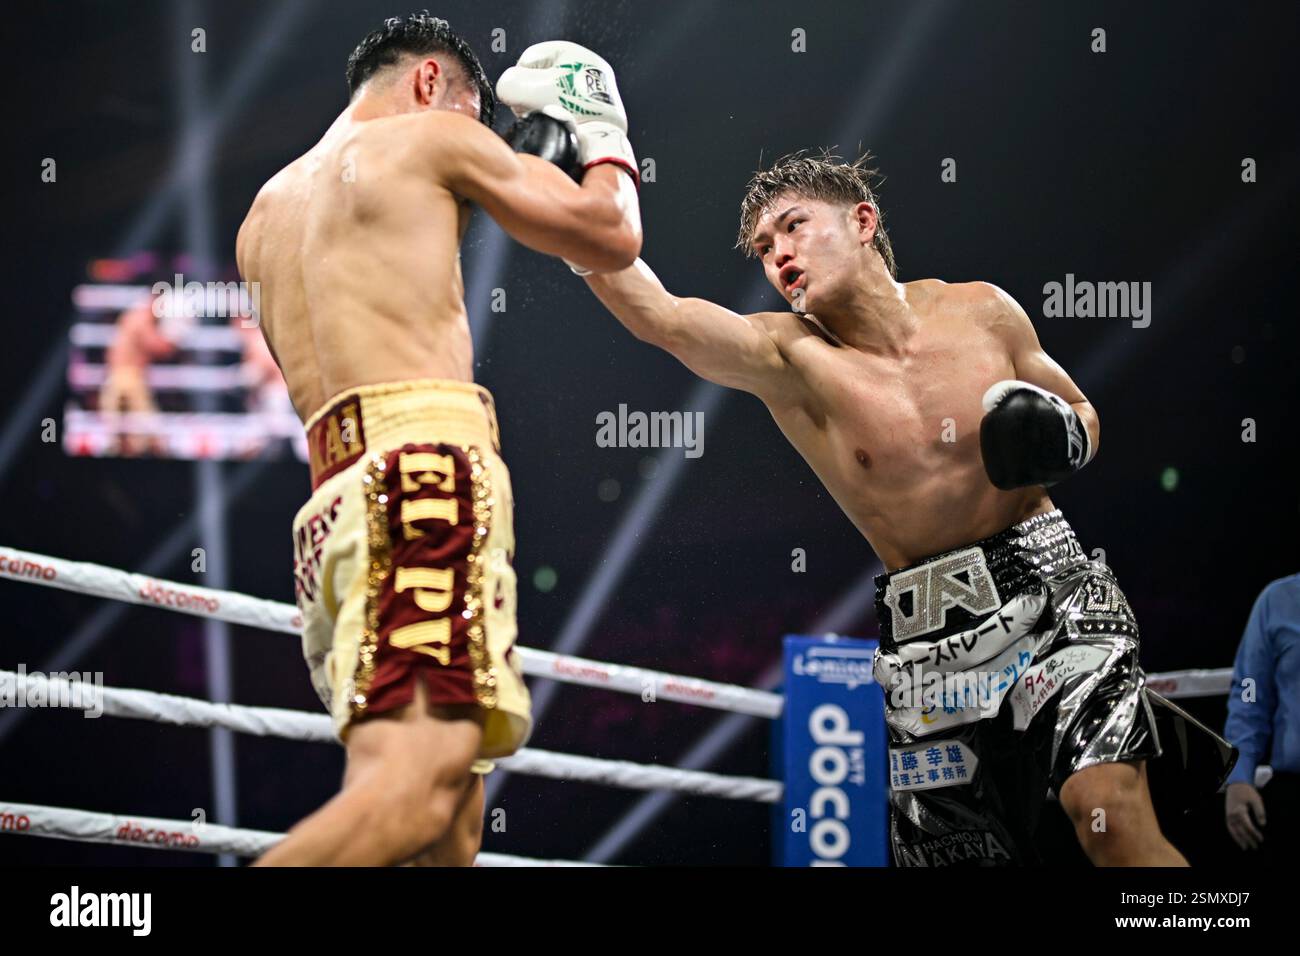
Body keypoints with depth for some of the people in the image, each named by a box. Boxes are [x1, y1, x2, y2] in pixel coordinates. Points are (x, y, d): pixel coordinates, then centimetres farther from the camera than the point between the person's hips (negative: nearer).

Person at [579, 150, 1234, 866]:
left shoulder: (982, 311, 3)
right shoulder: (784, 357, -4)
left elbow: (1082, 414, 17)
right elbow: (656, 315, -21)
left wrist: (1062, 439, -6)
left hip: (1050, 592, -1)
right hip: (929, 638, 1)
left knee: (1112, 818, -21)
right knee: (959, 852, 3)